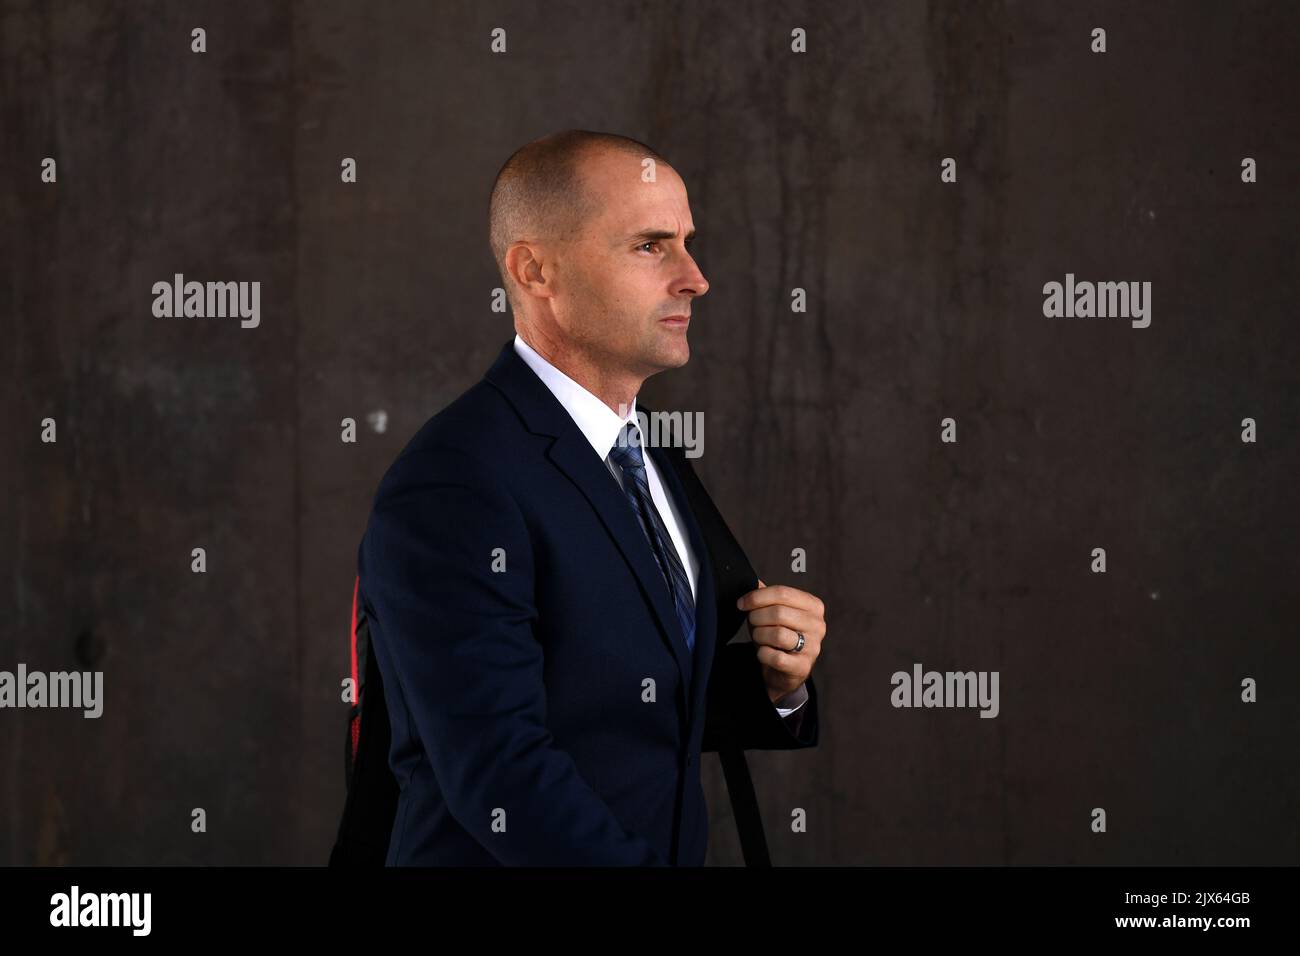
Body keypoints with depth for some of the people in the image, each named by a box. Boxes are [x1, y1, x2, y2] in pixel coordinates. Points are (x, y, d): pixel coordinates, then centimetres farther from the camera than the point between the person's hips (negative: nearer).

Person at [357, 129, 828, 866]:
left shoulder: (662, 465, 6)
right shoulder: (452, 490, -19)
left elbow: (664, 716, 11)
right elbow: (502, 775, -23)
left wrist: (776, 680, -7)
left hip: (669, 847, 7)